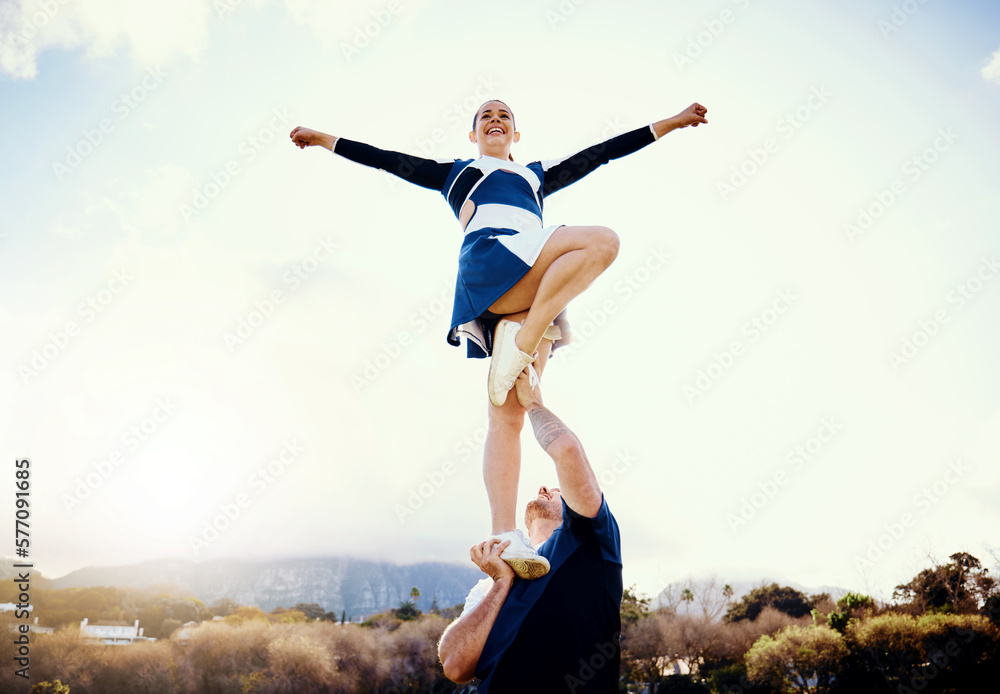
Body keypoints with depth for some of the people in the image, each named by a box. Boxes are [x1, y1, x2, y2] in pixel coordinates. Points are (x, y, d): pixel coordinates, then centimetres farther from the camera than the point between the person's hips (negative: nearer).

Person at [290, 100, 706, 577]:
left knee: (508, 416, -12)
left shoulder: (538, 175, 40)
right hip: (486, 264, -3)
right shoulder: (456, 172, 32)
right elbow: (392, 161, 29)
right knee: (601, 240, -25)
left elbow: (600, 153, 38)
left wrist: (669, 123, 37)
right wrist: (327, 140, 26)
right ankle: (522, 340, -30)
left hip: (535, 291, 3)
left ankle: (505, 538, -24)